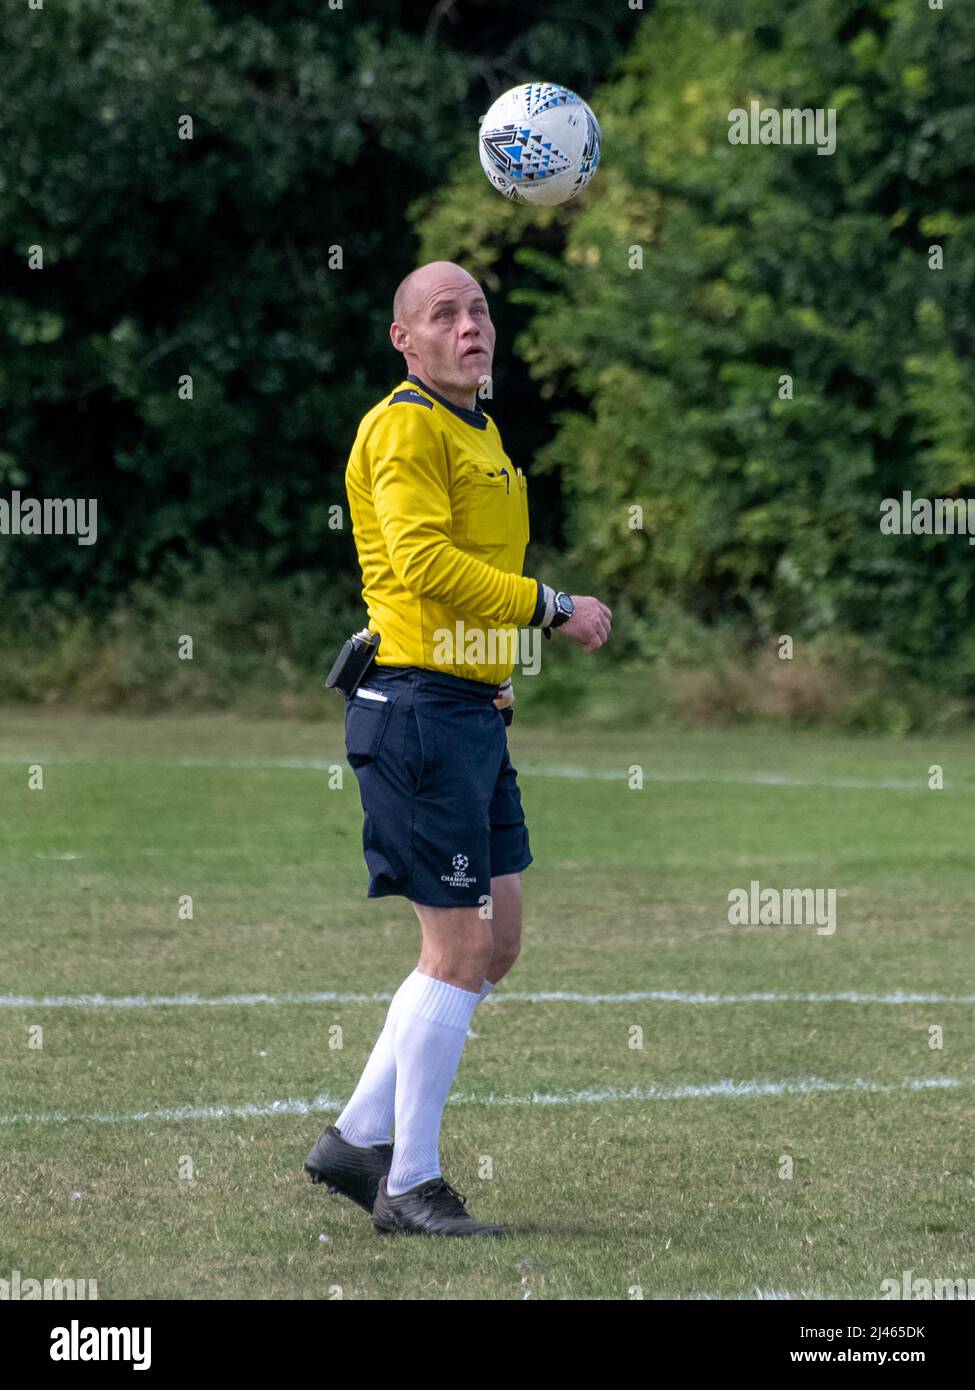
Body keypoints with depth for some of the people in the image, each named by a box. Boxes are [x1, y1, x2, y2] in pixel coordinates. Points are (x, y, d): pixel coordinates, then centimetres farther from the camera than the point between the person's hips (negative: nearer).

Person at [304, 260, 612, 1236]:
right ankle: (409, 1188, 1)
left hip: (474, 712, 10)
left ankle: (357, 1138, 19)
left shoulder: (480, 432, 20)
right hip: (420, 708, -10)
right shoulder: (404, 427, -11)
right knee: (459, 952, -7)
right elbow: (425, 559, -23)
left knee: (492, 945, 11)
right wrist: (554, 608, -19)